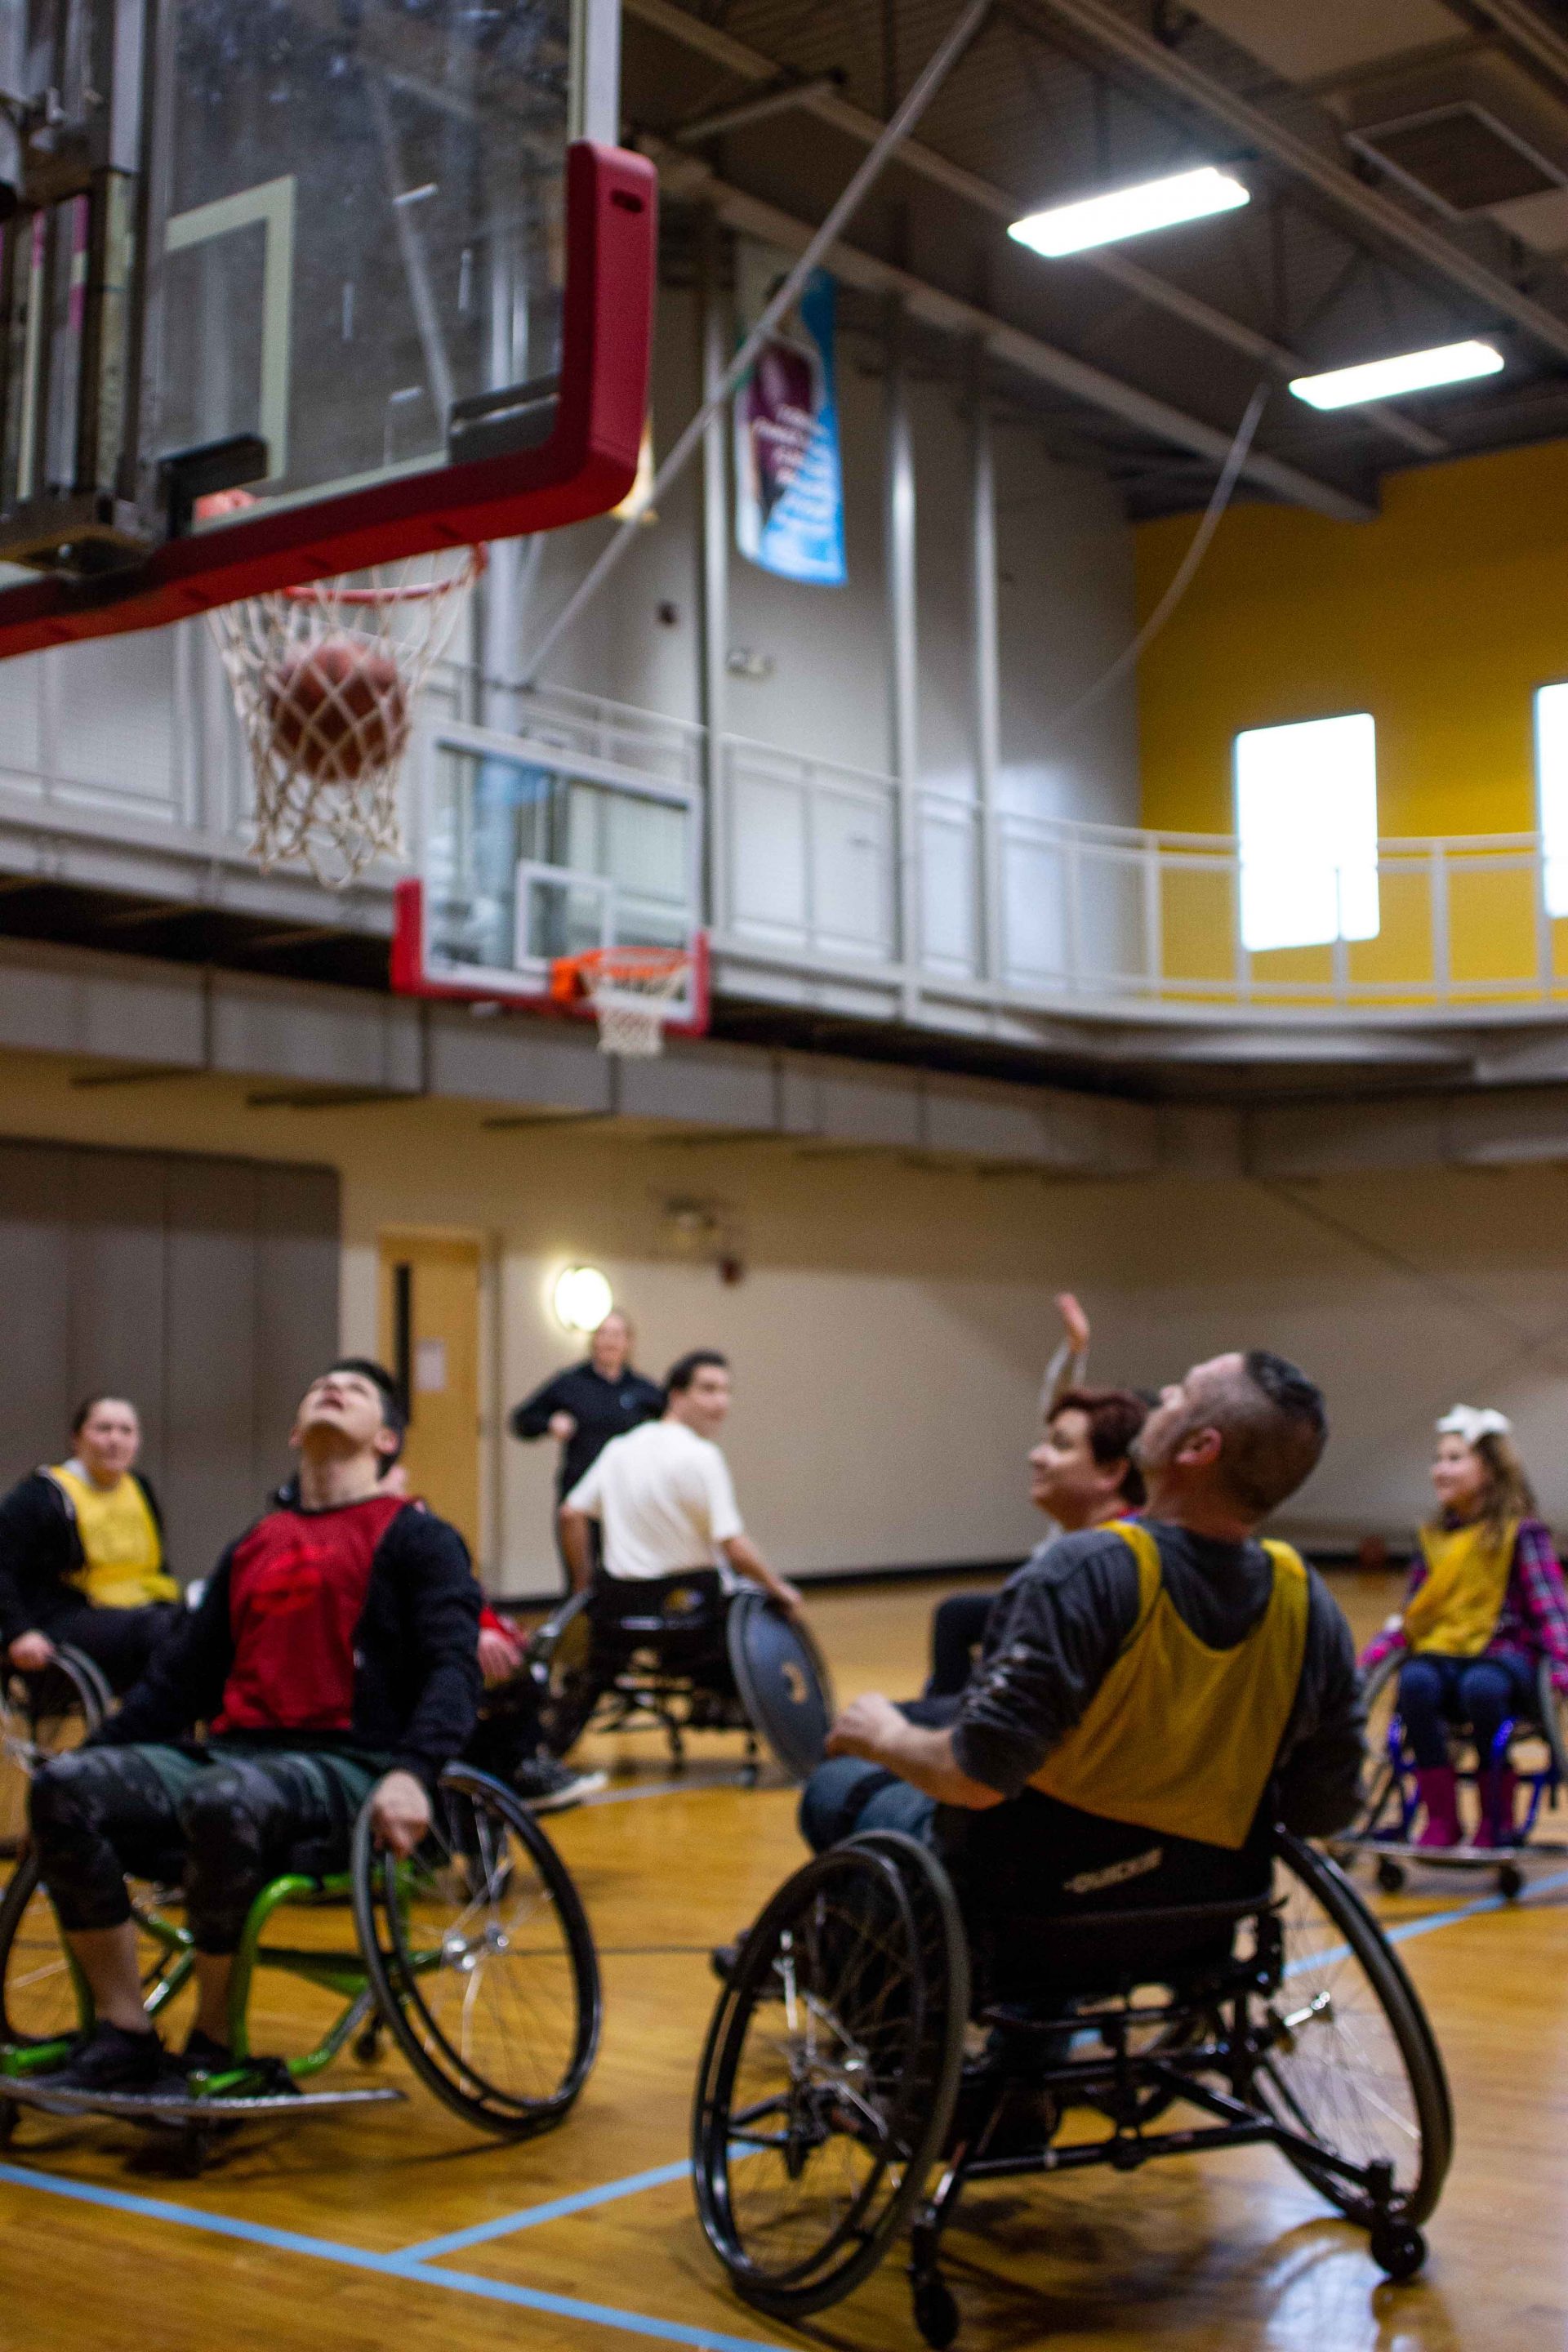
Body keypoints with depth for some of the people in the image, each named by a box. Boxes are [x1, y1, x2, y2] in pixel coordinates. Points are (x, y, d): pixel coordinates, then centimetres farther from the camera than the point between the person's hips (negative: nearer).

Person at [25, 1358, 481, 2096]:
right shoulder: (255, 1544, 24)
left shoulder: (417, 1537, 7)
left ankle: (214, 2048, -18)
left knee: (224, 1803, -37)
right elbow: (180, 1675, 25)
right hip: (232, 1752, 6)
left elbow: (454, 1670, -6)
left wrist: (411, 1772, -24)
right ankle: (122, 2038, -12)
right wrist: (92, 1755, 13)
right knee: (64, 1788, -18)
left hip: (346, 1770, -6)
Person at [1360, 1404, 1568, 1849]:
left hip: (1505, 1654, -3)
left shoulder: (1522, 1533, 3)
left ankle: (1498, 1818, -17)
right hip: (1440, 1653, 4)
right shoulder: (1434, 1540, 16)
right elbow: (1411, 1618, 17)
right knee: (1415, 1682, -33)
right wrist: (1365, 1662, 2)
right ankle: (1440, 1817, -21)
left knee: (1482, 1687, -39)